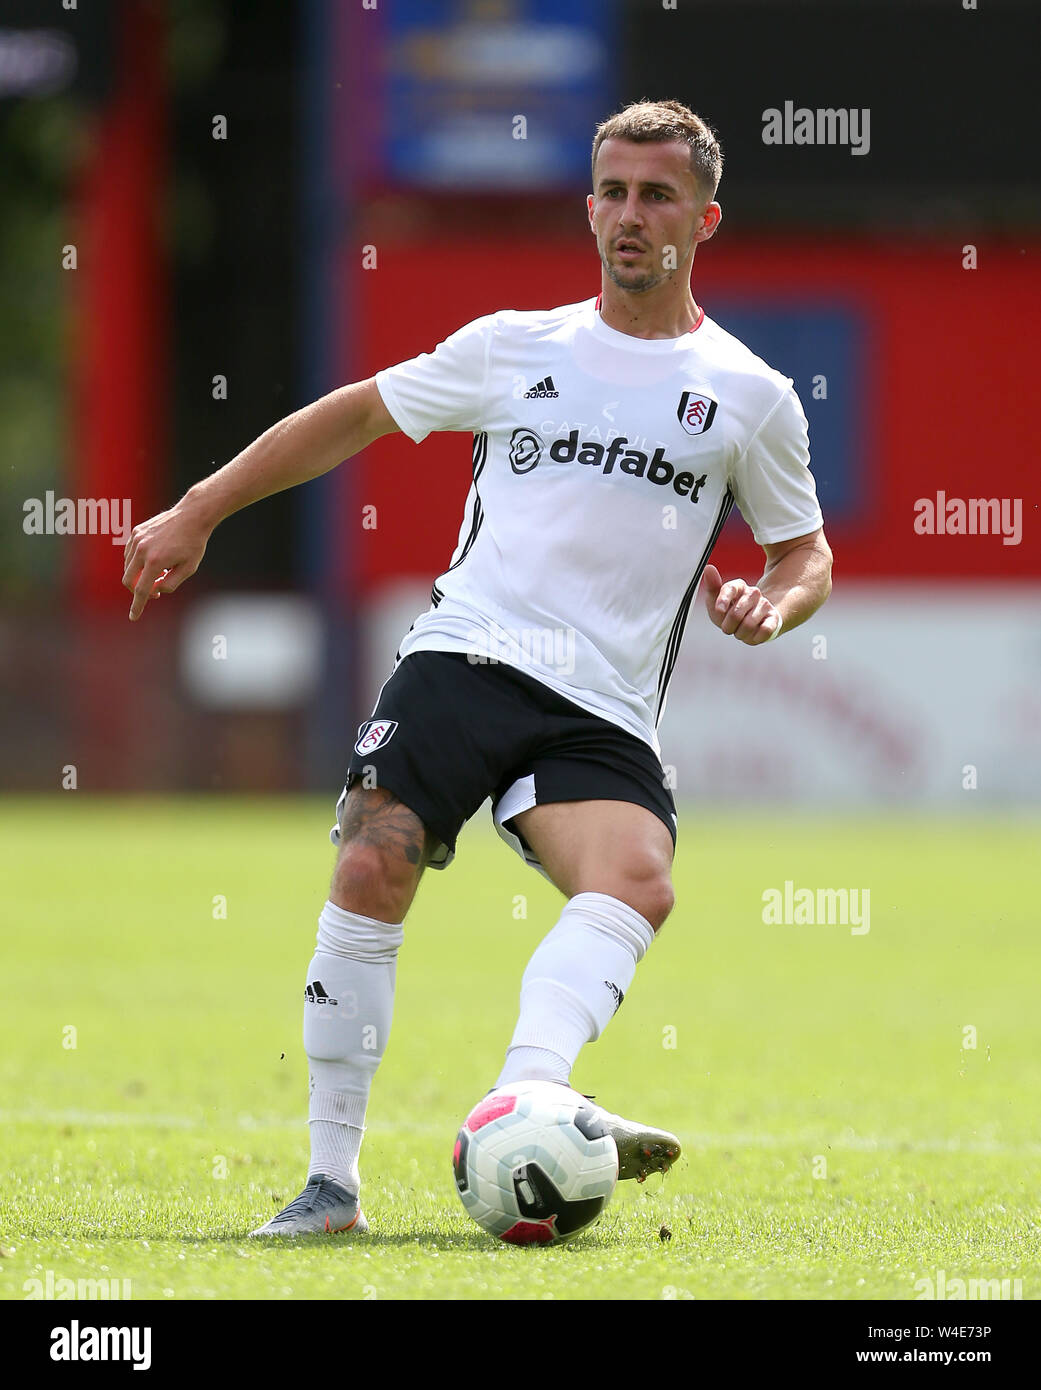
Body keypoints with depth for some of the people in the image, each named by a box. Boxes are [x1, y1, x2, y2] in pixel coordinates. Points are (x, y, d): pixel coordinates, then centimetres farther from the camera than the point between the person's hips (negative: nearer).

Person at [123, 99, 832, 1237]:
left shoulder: (750, 396, 11)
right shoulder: (516, 346, 14)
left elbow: (807, 553, 21)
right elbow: (356, 416, 24)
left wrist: (773, 604, -4)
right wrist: (197, 513, 20)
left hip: (602, 713, 0)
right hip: (461, 660, 0)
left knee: (637, 883, -30)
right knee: (371, 873, -20)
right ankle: (331, 1180, -12)